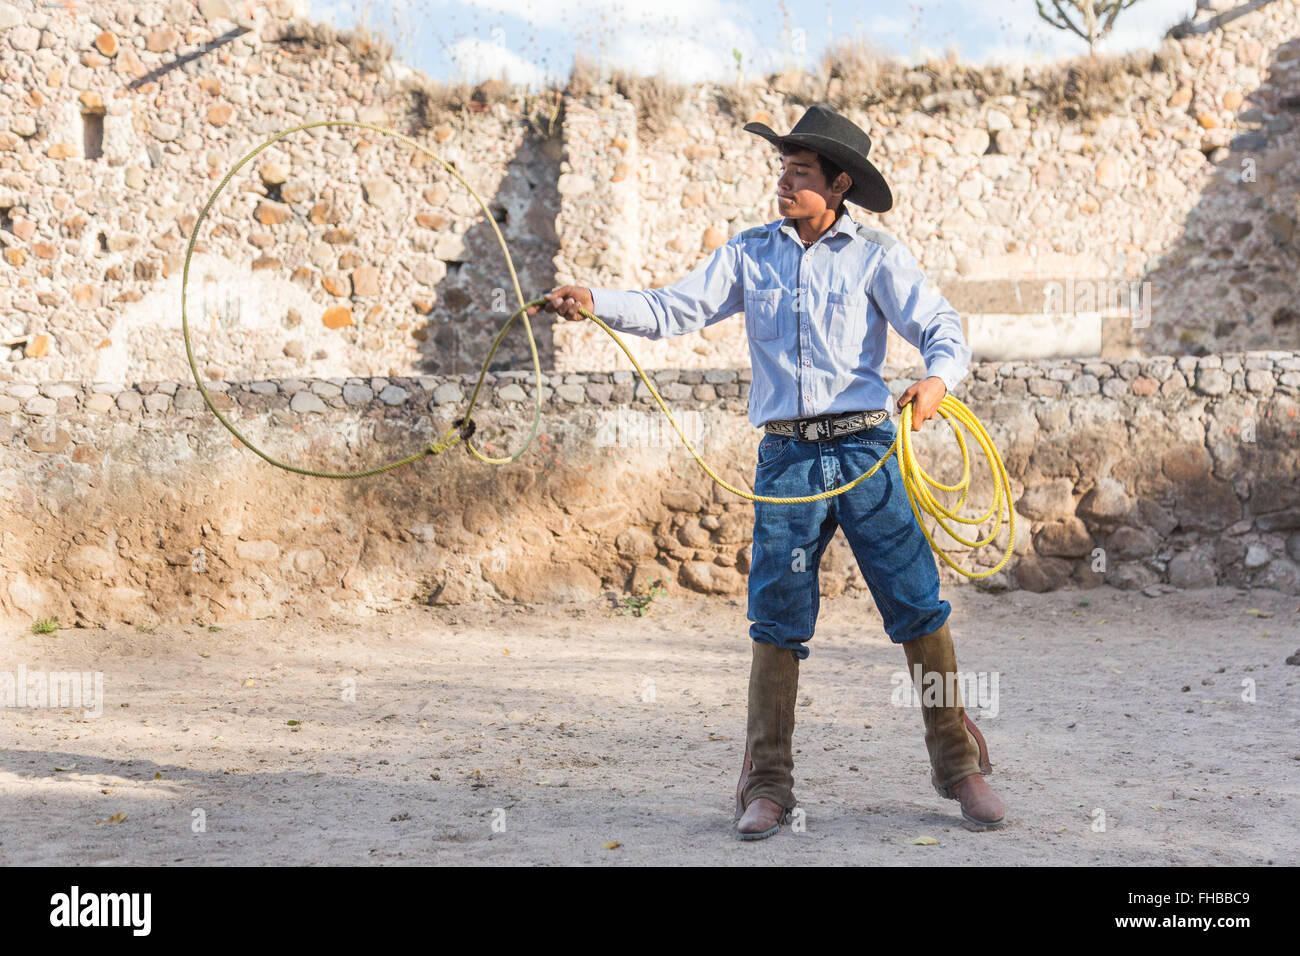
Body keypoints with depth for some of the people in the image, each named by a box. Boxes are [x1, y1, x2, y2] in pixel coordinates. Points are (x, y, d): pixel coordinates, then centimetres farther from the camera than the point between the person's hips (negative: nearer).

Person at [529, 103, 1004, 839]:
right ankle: (768, 786, 10)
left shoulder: (877, 256, 2)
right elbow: (674, 310, 2)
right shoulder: (750, 253, 10)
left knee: (920, 607, 0)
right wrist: (594, 302, -14)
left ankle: (960, 766, 14)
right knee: (777, 620, 1)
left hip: (866, 450, -2)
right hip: (787, 459, 2)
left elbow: (944, 329, -5)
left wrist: (938, 378, -28)